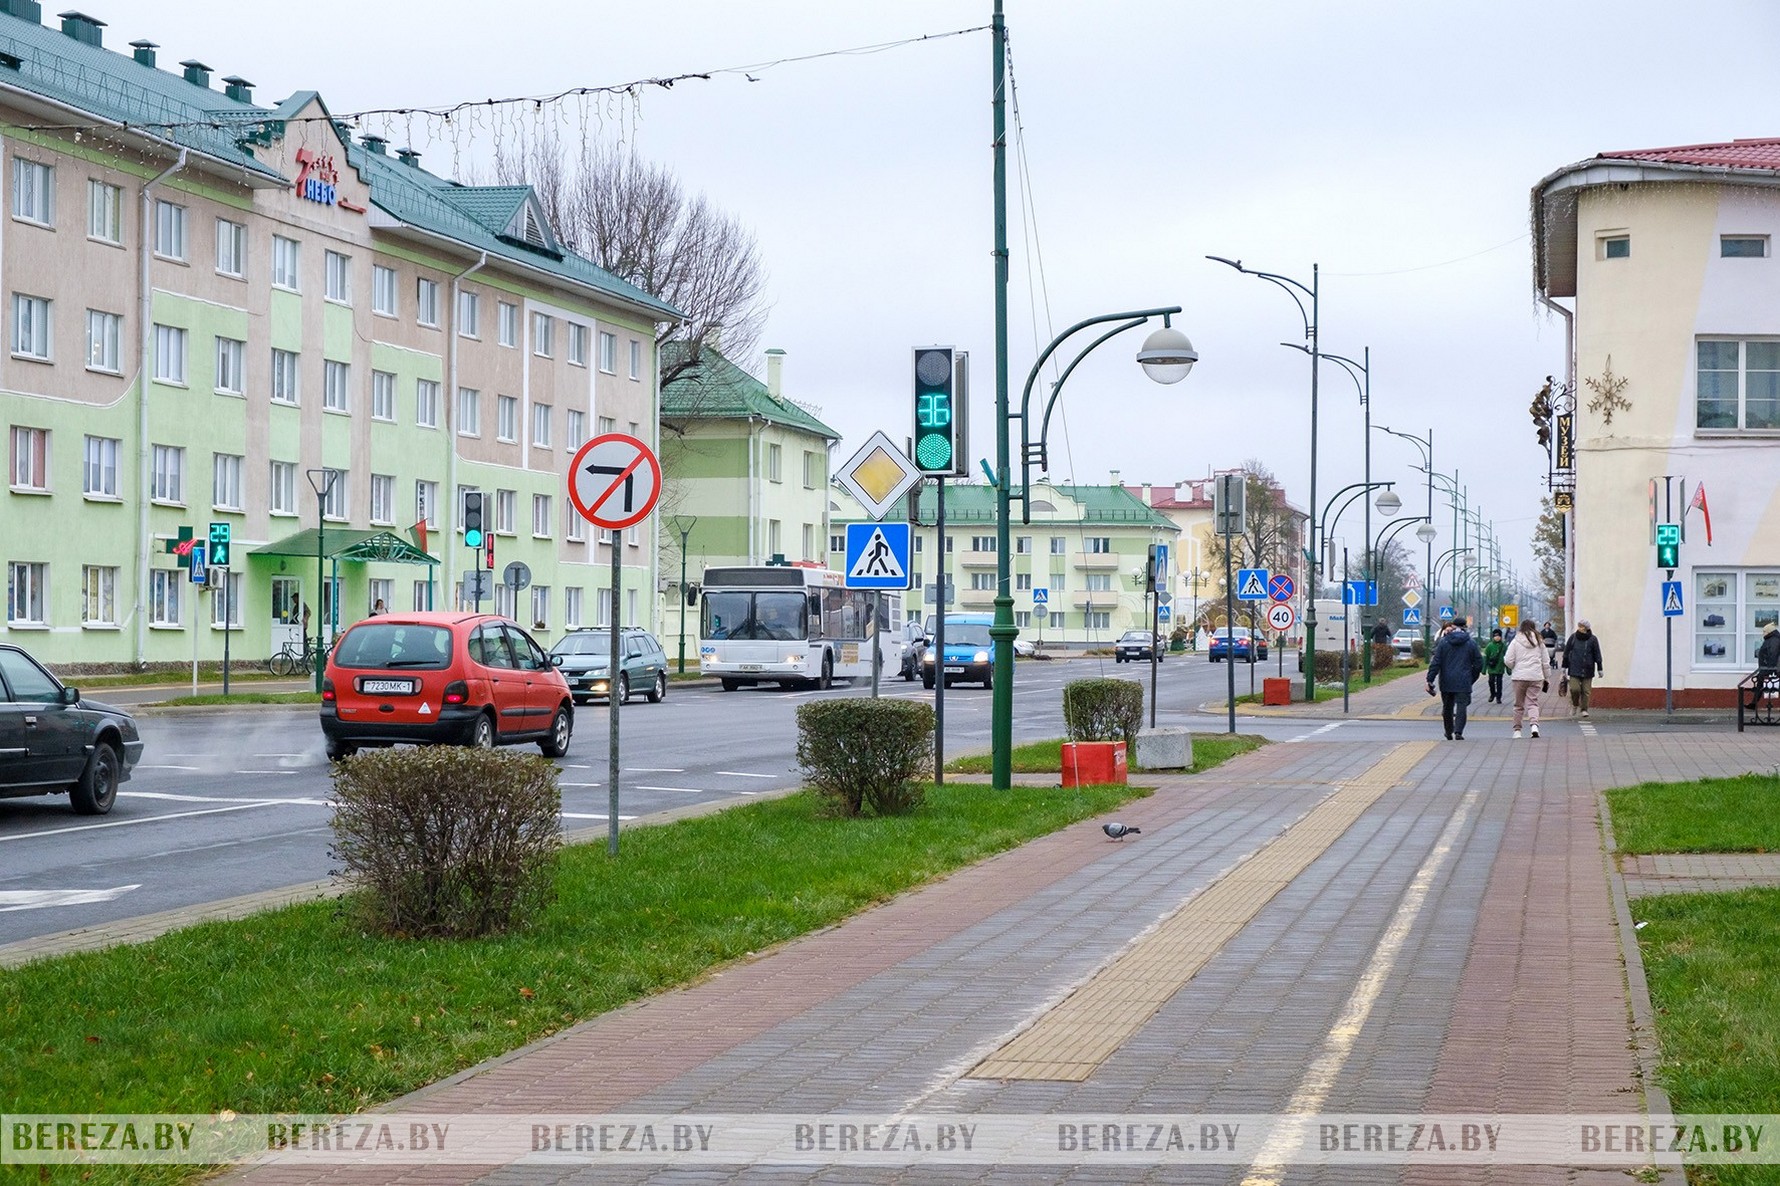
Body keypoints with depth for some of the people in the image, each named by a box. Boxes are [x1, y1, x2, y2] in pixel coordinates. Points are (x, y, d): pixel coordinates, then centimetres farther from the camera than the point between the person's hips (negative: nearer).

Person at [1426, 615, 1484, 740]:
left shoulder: (1444, 641, -1)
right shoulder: (1471, 643, 0)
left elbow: (1436, 662, -4)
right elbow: (1478, 663, 4)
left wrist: (1430, 680, -3)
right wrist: (1472, 678, 17)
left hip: (1446, 682, 1)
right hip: (1463, 682, -1)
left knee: (1447, 707, 14)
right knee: (1461, 706, -4)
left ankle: (1449, 733, 25)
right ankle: (1458, 732, -20)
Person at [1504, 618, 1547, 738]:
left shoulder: (1516, 642, -2)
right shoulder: (1539, 642, 6)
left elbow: (1508, 661, -4)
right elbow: (1545, 662, 10)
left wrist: (1513, 668, 18)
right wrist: (1546, 677, 19)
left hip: (1520, 676, -1)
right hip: (1536, 677, 1)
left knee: (1519, 704, 8)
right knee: (1533, 702, 1)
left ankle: (1517, 730, 12)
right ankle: (1534, 724, -22)